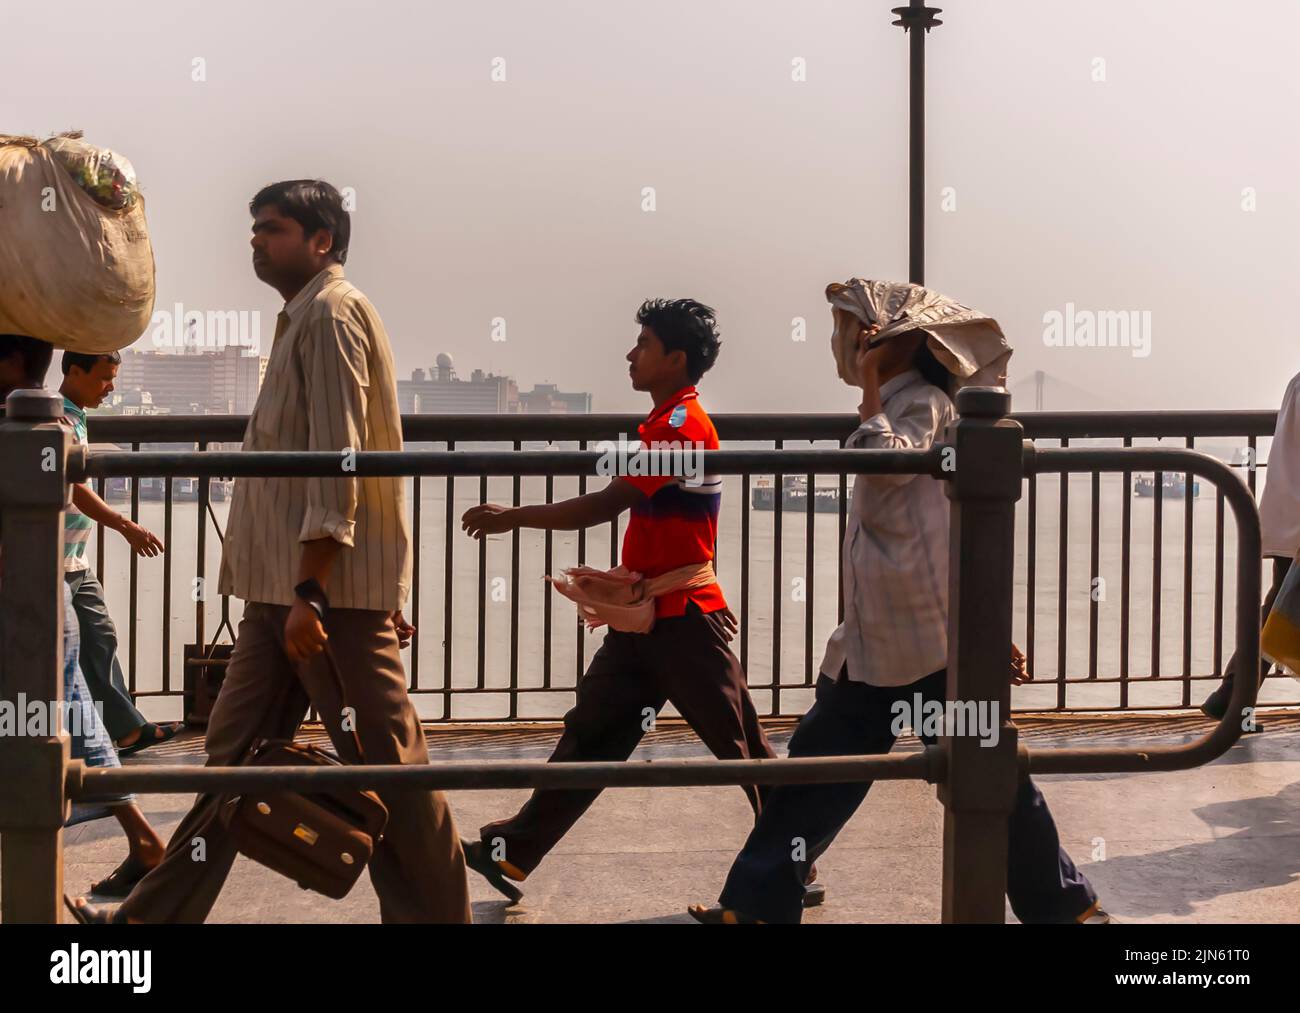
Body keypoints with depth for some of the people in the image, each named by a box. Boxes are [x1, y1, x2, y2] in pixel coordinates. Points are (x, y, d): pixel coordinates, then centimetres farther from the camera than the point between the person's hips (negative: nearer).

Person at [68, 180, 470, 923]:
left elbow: (338, 460, -19)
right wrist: (386, 592, 23)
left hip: (331, 584, -10)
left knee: (385, 765, -3)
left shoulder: (332, 312, -10)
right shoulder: (305, 316, 20)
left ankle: (435, 916, 6)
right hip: (282, 584, 10)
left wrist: (310, 593, -23)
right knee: (236, 751, 12)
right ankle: (155, 917, 17)